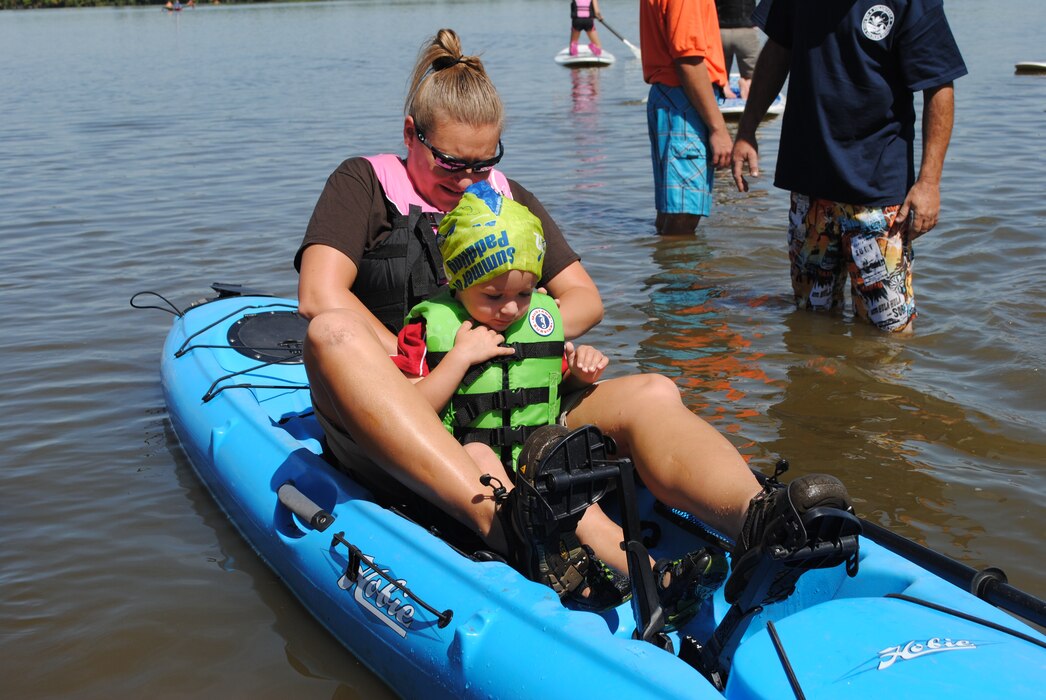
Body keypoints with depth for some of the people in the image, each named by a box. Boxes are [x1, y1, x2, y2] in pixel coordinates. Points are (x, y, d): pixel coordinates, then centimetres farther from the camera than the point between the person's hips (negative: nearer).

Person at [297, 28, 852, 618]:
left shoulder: (509, 199, 22)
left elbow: (586, 300, 14)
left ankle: (756, 519, -56)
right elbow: (321, 298, -9)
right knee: (334, 334, -37)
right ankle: (494, 518, -54)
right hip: (387, 427, -3)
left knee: (651, 395, -23)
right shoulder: (365, 185, 8)